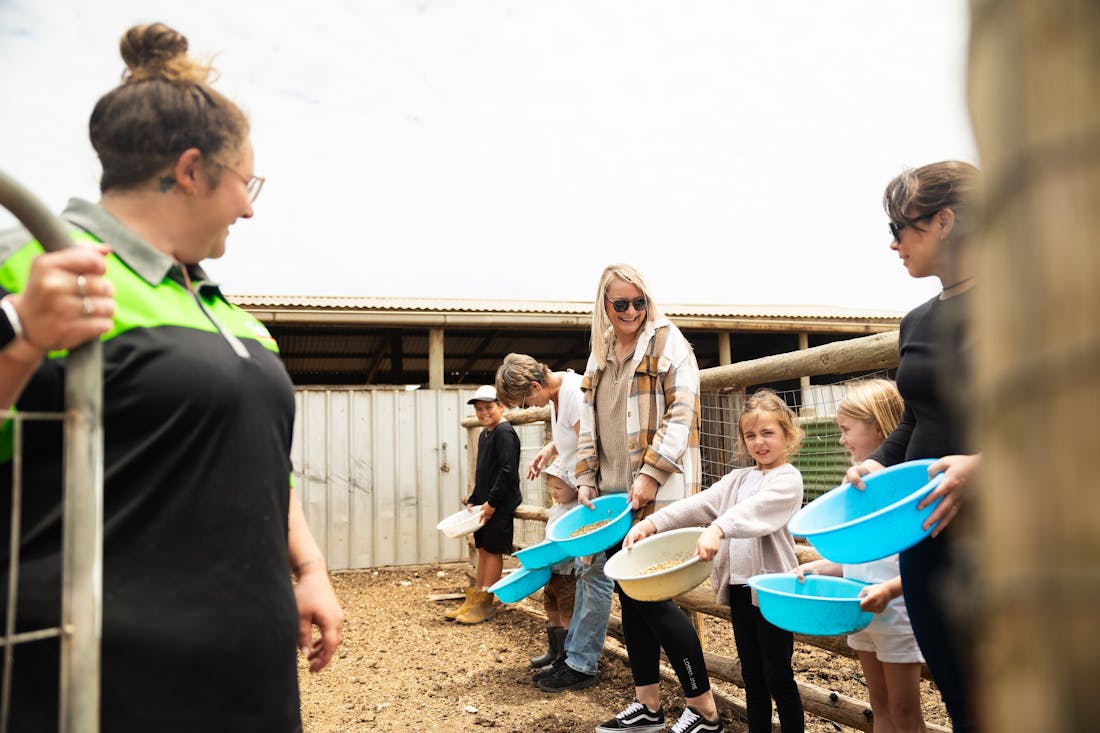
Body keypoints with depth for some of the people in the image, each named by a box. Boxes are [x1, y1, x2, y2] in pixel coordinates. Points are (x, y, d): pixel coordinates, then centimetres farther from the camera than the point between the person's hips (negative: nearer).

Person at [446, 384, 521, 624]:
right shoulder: (484, 434, 15)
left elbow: (507, 471, -20)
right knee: (483, 549, 13)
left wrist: (492, 502, -20)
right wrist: (473, 501, 17)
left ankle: (486, 603, 3)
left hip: (500, 504, -9)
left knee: (492, 550, -4)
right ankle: (474, 599, 19)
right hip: (485, 502, 9)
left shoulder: (505, 433, -14)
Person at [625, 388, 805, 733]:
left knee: (778, 677, 2)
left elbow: (755, 509, -28)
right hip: (738, 587, 7)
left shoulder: (787, 479, -8)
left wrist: (717, 530, -45)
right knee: (751, 675, 15)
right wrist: (651, 524, -11)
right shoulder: (737, 479, 14)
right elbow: (697, 504, 3)